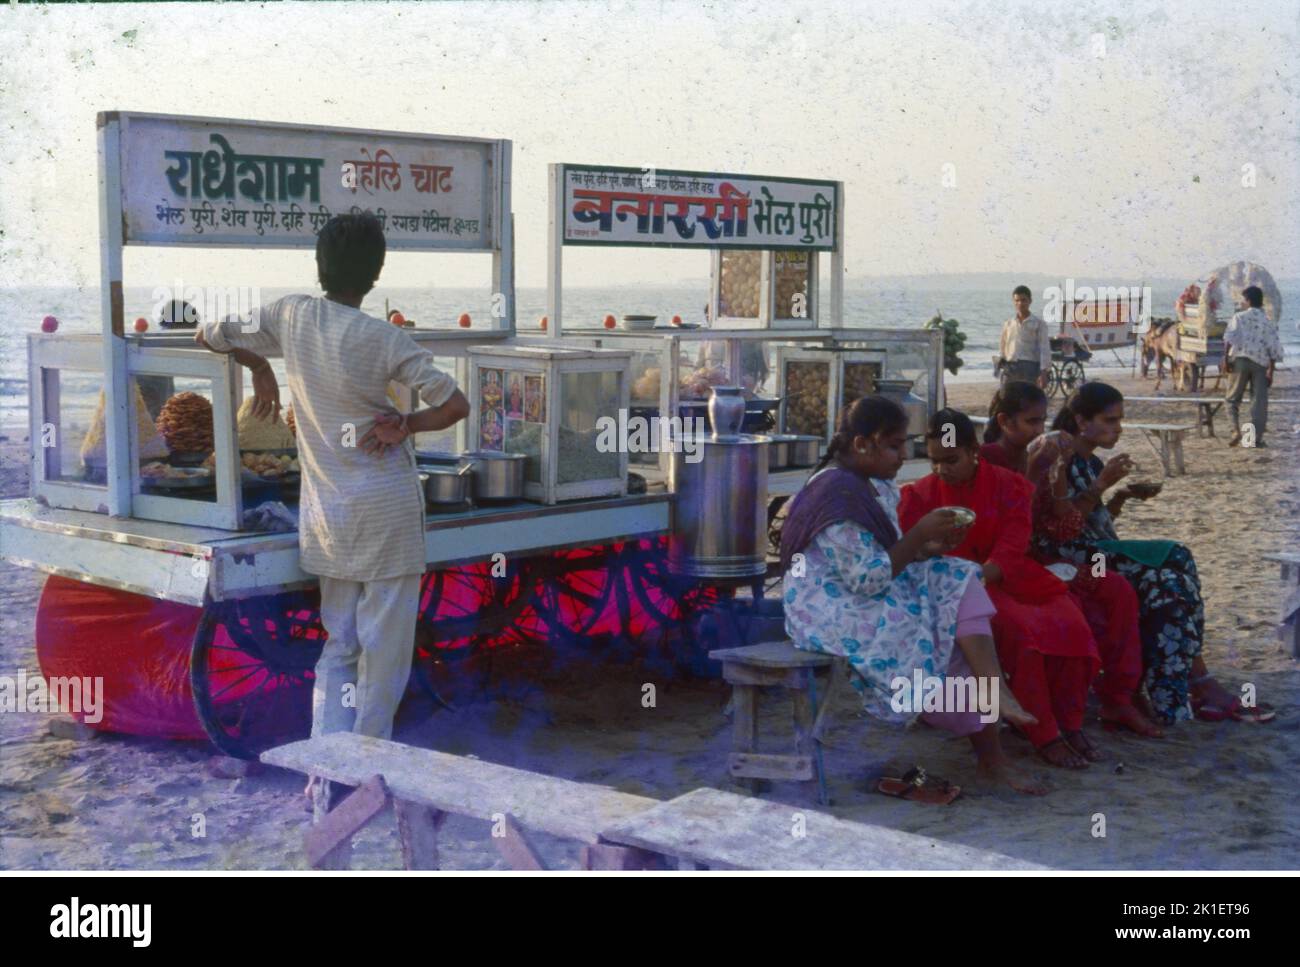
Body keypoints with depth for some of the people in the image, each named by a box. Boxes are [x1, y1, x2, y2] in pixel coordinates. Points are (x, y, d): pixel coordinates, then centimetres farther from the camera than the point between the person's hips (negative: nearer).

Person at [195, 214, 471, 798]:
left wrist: (259, 369, 28)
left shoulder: (288, 316, -1)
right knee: (384, 647, 4)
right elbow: (455, 406, -13)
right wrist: (403, 425, -1)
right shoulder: (383, 339, -12)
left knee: (337, 645, 13)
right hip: (387, 506, -4)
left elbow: (210, 336, 14)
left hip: (325, 512, 5)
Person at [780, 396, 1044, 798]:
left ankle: (997, 695, -23)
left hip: (860, 596, 10)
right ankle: (989, 756, -3)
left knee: (959, 583, -7)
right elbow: (868, 580, -25)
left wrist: (929, 547, -6)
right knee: (939, 638, -16)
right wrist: (918, 536, -19)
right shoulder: (839, 495, -22)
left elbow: (885, 558, 12)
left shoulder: (875, 486, 10)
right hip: (832, 611, -10)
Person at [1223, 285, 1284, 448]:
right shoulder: (1267, 321, 9)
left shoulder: (1240, 317, 3)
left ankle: (1236, 430, -9)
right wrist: (1271, 371, 13)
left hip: (1240, 360, -1)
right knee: (1259, 400, 5)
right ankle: (1257, 437, 2)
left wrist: (1226, 358, -10)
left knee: (1233, 398, 9)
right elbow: (1274, 349, 7)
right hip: (1260, 363, 1)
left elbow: (1229, 338, -12)